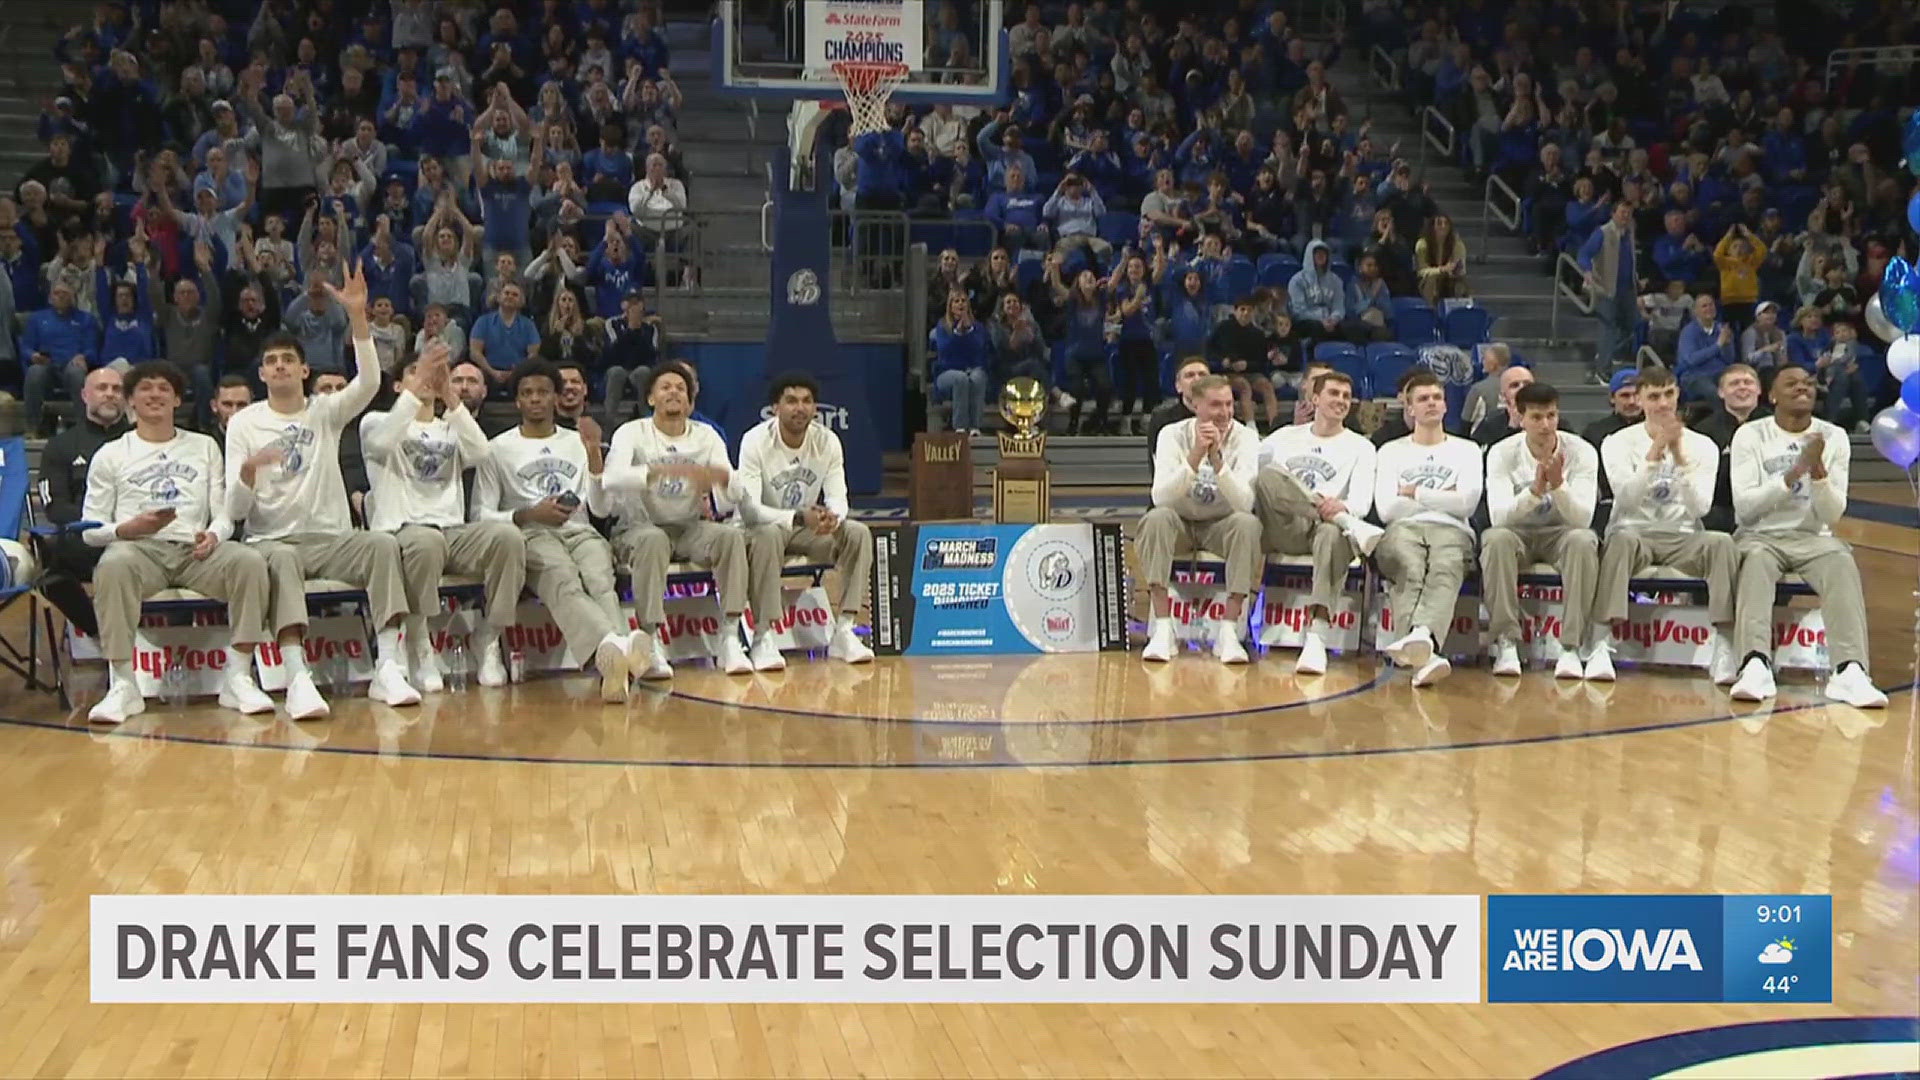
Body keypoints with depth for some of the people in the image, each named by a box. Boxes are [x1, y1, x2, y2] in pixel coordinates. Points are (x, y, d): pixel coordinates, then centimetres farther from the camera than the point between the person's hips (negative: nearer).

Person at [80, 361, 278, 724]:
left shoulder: (204, 447, 25)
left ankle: (238, 677, -25)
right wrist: (126, 529, -12)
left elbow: (225, 514, 17)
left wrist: (213, 535, -8)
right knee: (113, 565, -39)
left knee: (251, 561, -31)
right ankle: (122, 684, -33)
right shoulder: (110, 456, 18)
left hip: (196, 550, 2)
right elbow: (91, 529, 10)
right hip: (138, 548, -2)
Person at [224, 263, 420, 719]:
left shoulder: (326, 411, 10)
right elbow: (235, 510, -2)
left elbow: (369, 382, -12)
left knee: (383, 544, -28)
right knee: (282, 560, -37)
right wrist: (248, 471, -26)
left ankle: (388, 668, -32)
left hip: (332, 537, 2)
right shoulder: (244, 423, 6)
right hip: (273, 539, -2)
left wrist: (357, 316, -23)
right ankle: (297, 678, -49)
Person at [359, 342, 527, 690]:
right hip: (399, 531, -4)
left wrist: (451, 399, -12)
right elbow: (382, 442, -12)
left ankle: (488, 641, -16)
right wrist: (415, 390, -19)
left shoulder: (452, 429, 25)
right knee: (426, 541, -41)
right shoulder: (377, 422, 16)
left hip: (453, 532, 4)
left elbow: (479, 453, 0)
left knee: (508, 535, -28)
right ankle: (419, 648, -25)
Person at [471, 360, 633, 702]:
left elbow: (601, 508, 17)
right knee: (564, 583, -39)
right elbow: (479, 514, 7)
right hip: (531, 536, -3)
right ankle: (614, 648, -67)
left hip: (579, 532, 3)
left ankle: (612, 659, -62)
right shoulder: (499, 449, 16)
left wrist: (594, 455, 4)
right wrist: (528, 515, -8)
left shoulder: (578, 443, 25)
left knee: (601, 581, -35)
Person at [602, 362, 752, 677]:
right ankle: (651, 643, -38)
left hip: (689, 528, 3)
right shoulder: (632, 433, -5)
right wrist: (665, 471, -40)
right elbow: (613, 479, -27)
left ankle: (730, 639, -26)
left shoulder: (707, 437, 5)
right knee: (653, 540, -37)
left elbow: (730, 502, -4)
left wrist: (722, 477, -29)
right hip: (639, 529, -3)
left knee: (731, 536, -26)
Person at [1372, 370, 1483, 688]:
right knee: (1411, 569, -39)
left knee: (1445, 570, -39)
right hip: (1403, 530, 0)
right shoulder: (1391, 451, 25)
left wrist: (1415, 493, 7)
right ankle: (1423, 651, -64)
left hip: (1450, 531, 0)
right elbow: (1386, 509, 7)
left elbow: (1467, 502, 5)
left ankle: (1419, 638, -69)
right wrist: (1442, 497, 9)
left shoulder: (1466, 450, 26)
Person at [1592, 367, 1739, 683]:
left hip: (1683, 538, 2)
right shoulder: (1618, 442, 3)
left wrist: (1680, 457, -16)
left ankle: (1723, 645, -32)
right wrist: (1655, 451, -21)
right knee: (1622, 538, -37)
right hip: (1634, 532, -2)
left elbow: (1700, 507, -6)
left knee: (1721, 542, -31)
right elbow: (1625, 498, -13)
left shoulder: (1702, 446, 8)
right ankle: (1601, 643, -41)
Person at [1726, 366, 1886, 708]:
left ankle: (1849, 670, -45)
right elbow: (1744, 507, -11)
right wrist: (1793, 474, -21)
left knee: (1843, 562, -31)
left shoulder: (1834, 437, 5)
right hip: (1762, 536, -1)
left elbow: (1831, 515, -2)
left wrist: (1818, 470, -19)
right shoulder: (1750, 435, 0)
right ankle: (1756, 665, -50)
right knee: (1756, 559, -36)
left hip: (1813, 537, 2)